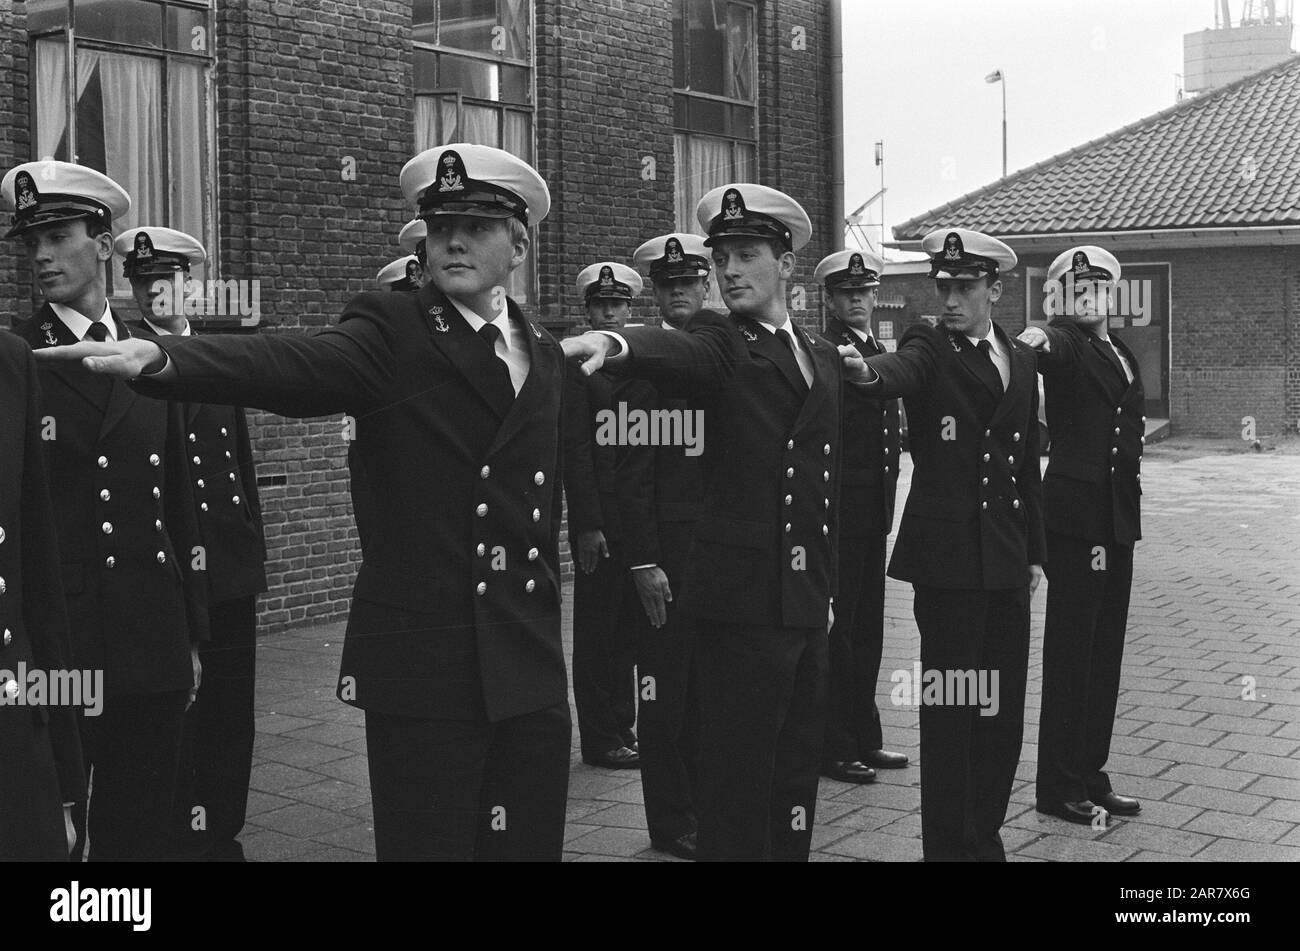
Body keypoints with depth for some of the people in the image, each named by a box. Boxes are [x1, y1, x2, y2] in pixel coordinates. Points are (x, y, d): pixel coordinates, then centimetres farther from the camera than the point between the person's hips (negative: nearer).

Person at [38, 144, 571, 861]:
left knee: (532, 842, 11)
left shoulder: (546, 353, 13)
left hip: (530, 670, 5)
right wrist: (160, 356, -40)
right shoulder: (390, 333, -3)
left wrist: (544, 636, 15)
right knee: (428, 841, 1)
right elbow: (289, 365, -22)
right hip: (422, 667, -5)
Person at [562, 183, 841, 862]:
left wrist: (826, 587, 17)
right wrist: (613, 342, -50)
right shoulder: (717, 346, -3)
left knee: (797, 770, 15)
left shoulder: (825, 357, 14)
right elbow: (678, 353, -28)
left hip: (807, 601, 6)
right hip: (739, 600, -6)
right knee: (737, 780, -1)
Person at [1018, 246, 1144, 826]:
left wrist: (1134, 430, 10)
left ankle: (1091, 777, 21)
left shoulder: (1122, 354, 17)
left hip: (1118, 516, 8)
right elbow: (1051, 348, -32)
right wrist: (1036, 339, -52)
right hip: (1075, 515, -8)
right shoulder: (1064, 343, -7)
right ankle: (1059, 787, 5)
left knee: (1105, 650, 12)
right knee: (1071, 651, -3)